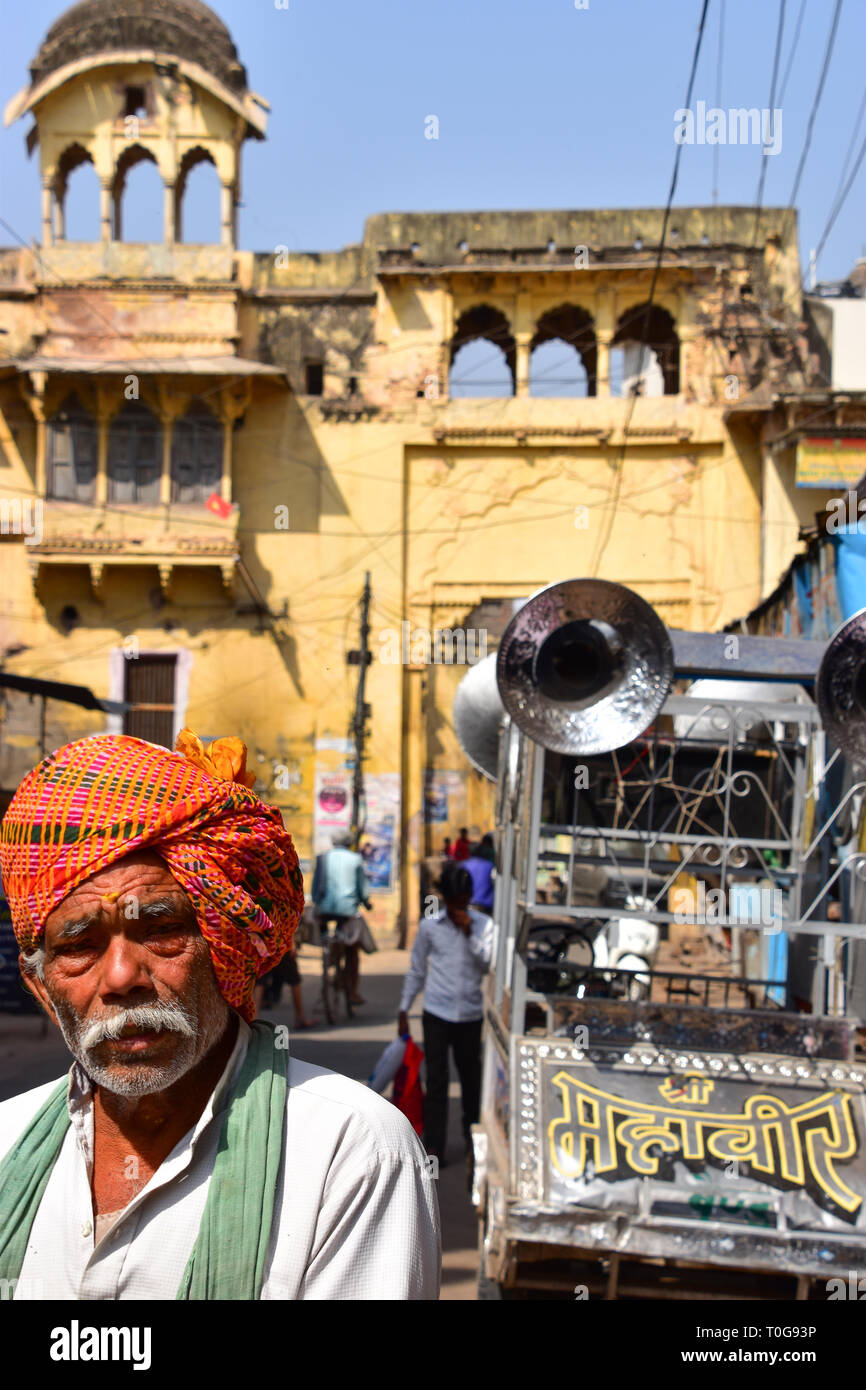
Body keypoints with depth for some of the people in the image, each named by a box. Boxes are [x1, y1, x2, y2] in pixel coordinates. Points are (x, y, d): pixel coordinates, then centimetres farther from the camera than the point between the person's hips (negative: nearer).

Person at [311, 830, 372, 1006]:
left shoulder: (323, 858, 9)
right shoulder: (355, 859, 5)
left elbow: (315, 884, 9)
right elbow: (362, 886, 7)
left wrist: (316, 901, 23)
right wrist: (366, 902, 25)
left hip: (326, 907, 1)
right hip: (347, 908, -1)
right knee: (352, 950, 11)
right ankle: (353, 992, 10)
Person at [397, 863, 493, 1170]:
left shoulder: (483, 925, 0)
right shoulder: (429, 925, 1)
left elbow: (489, 965, -10)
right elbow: (416, 970, 9)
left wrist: (469, 934, -18)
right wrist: (404, 1009, 8)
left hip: (470, 1014, 1)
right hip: (437, 1013, 0)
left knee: (471, 1077, 12)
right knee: (436, 1080, -1)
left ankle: (472, 1139, 30)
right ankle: (433, 1146, 5)